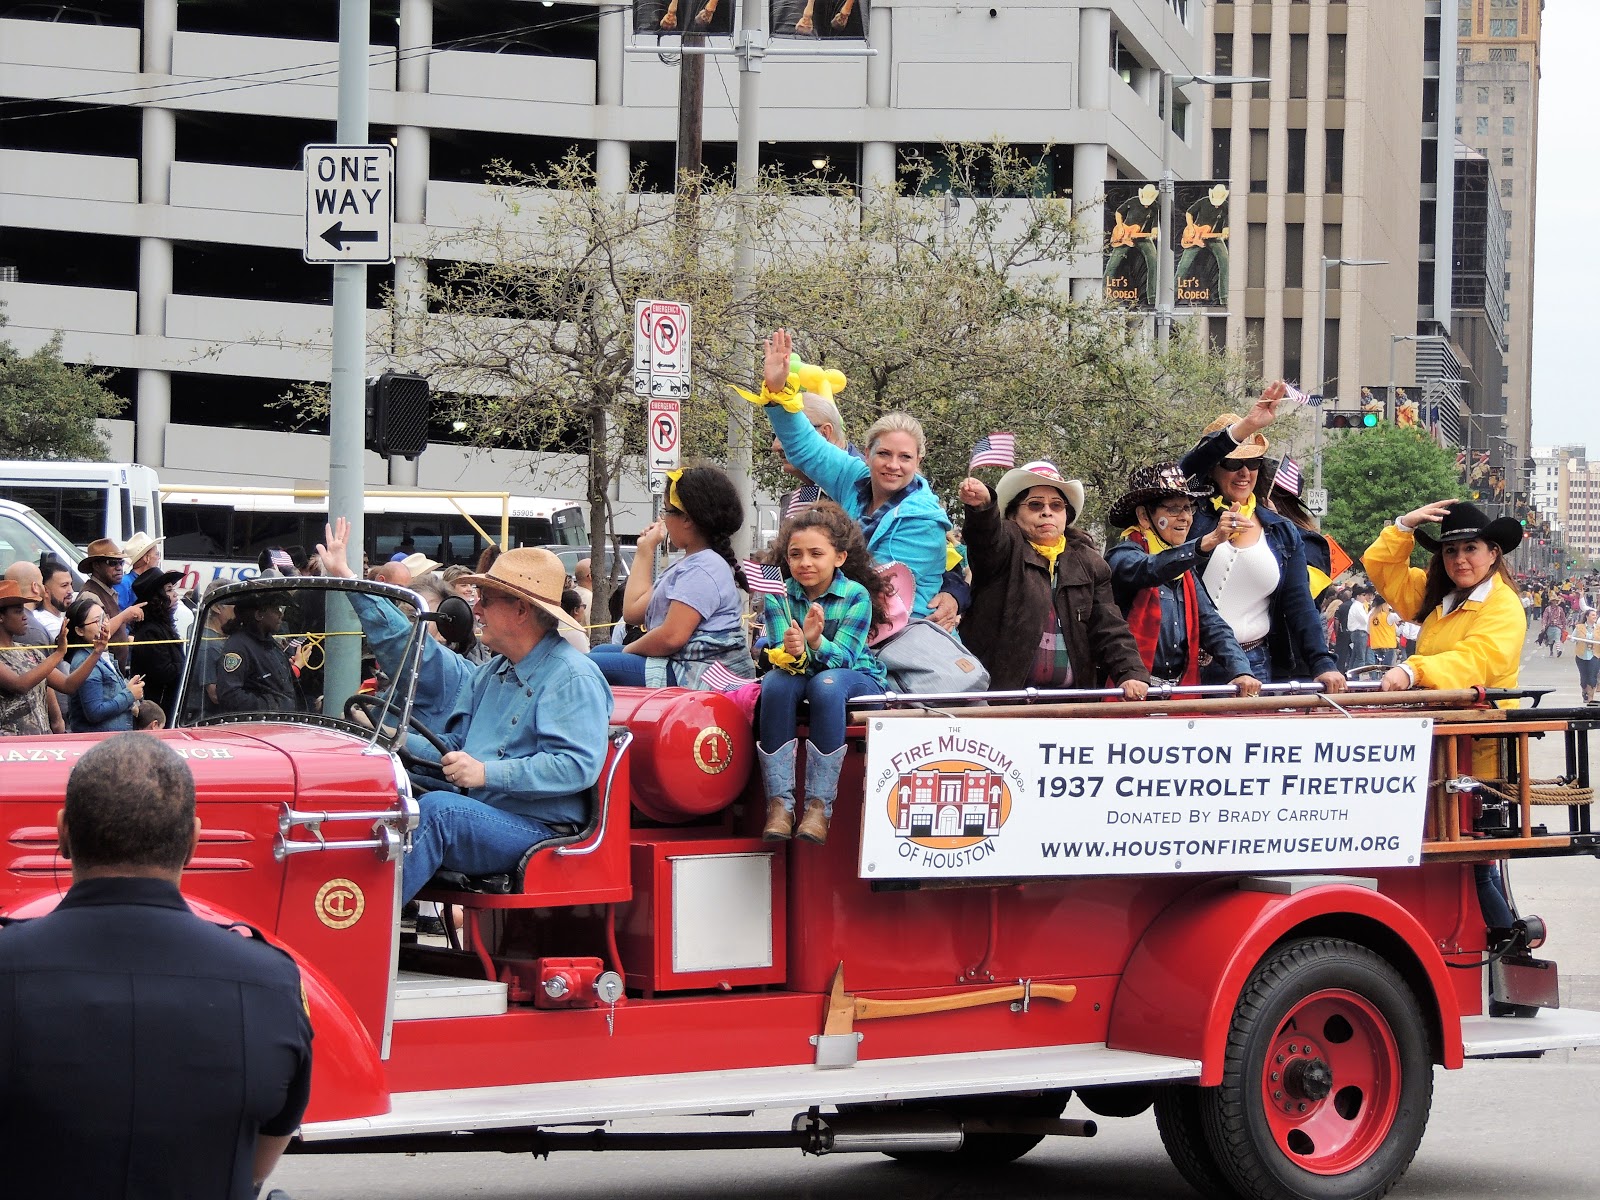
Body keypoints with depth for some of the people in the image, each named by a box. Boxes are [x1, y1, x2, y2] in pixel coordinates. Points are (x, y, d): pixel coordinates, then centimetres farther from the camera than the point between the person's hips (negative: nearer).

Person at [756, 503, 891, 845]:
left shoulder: (857, 596, -12)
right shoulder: (778, 597, -5)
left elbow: (842, 657, -21)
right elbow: (780, 654, -14)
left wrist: (816, 642, -42)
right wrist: (791, 651, -39)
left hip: (858, 680, -2)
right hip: (800, 675, 3)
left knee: (826, 683, -36)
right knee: (776, 681, -31)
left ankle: (819, 804, -35)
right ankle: (779, 802, -33)